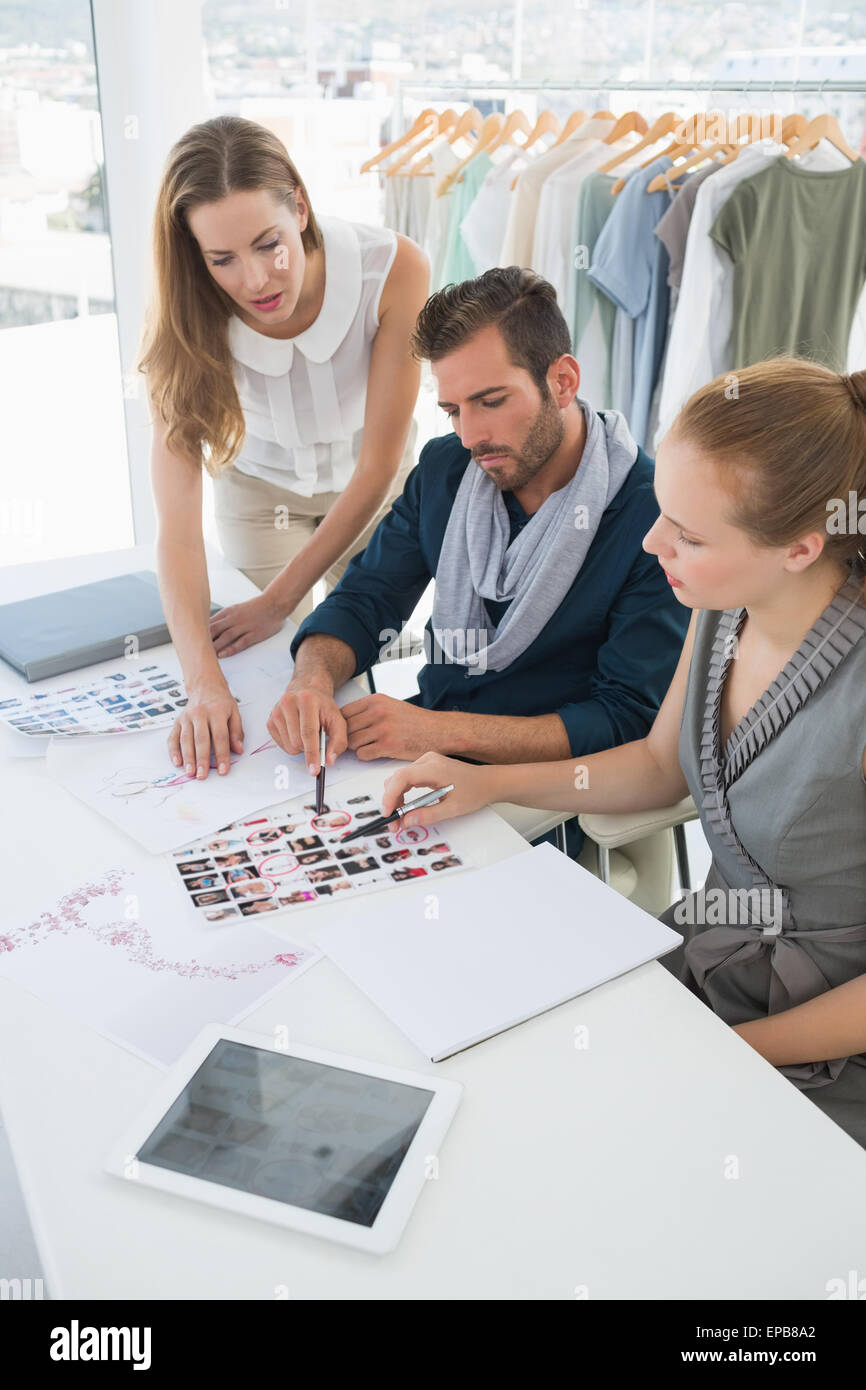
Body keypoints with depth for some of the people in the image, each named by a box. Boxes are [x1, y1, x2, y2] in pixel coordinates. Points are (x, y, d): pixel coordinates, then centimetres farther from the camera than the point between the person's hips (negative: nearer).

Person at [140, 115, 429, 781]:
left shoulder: (396, 270, -35)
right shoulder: (187, 318, -31)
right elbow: (177, 522, -37)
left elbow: (378, 464, -27)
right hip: (259, 485, 1)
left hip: (368, 483, 0)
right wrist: (204, 682, -50)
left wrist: (278, 600, -25)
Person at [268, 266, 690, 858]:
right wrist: (313, 679, -17)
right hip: (426, 749, 6)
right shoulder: (444, 469, 4)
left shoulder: (654, 520, -15)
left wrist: (441, 731, -23)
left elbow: (629, 720, -17)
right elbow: (364, 599, 7)